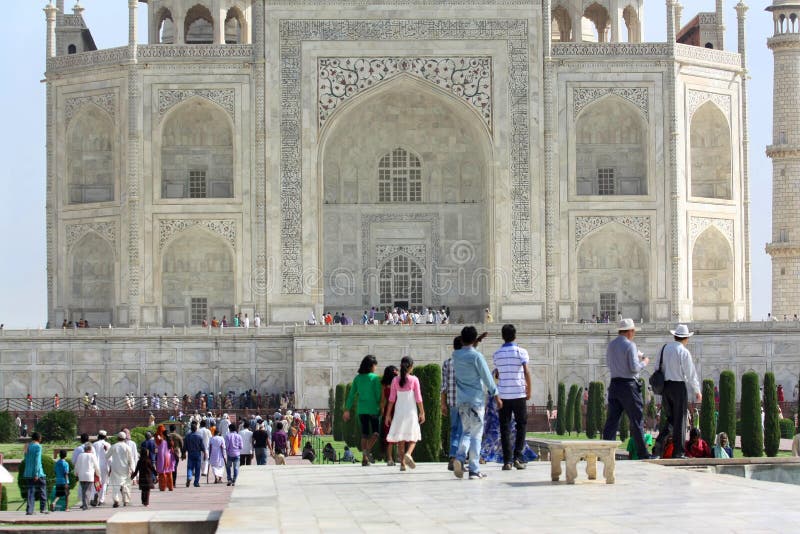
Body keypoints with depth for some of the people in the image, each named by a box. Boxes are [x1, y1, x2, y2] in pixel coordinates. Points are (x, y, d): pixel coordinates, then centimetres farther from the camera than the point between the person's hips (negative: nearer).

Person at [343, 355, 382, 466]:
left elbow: (351, 395, 6)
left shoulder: (357, 378, 6)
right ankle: (367, 450, -17)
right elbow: (378, 395, -8)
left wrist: (347, 410, 9)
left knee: (364, 433, 9)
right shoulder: (375, 378, -7)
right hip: (373, 408, -4)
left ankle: (365, 458, 7)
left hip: (361, 409, 4)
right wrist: (382, 408, 2)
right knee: (376, 432, 6)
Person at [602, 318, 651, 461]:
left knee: (612, 419, 4)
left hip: (614, 384, 6)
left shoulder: (611, 345, 11)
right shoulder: (630, 345, -12)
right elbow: (634, 368, -17)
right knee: (637, 419, 2)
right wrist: (644, 362, 3)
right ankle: (642, 453, 5)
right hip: (628, 385, -6)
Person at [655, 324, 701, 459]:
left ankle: (659, 441, -2)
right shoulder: (684, 352, -10)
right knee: (680, 419, 1)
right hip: (679, 386, -6)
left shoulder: (664, 349, 7)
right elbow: (690, 373, -8)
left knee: (670, 417, 17)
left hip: (665, 386, 6)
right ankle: (678, 452, 1)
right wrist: (697, 391, 4)